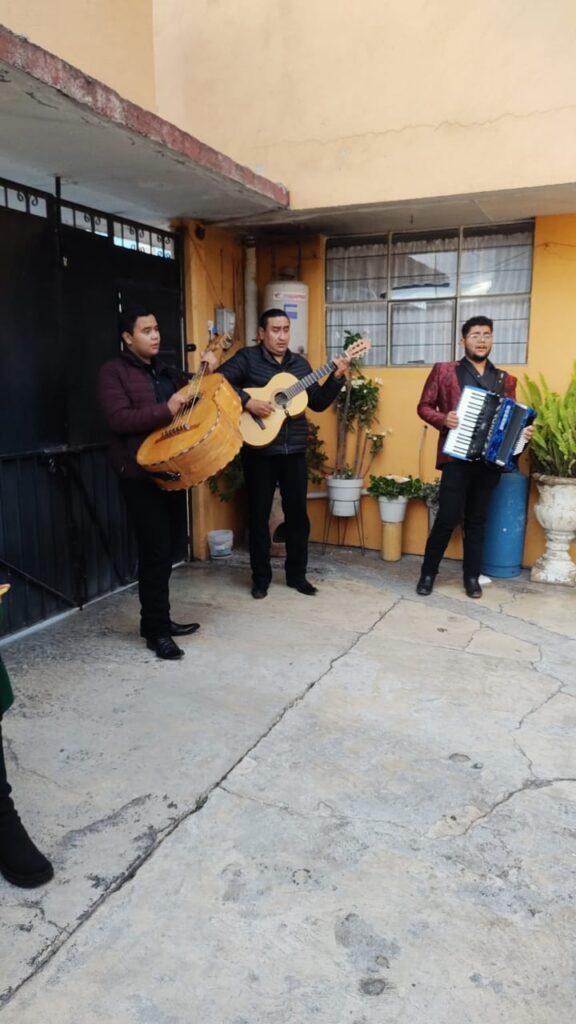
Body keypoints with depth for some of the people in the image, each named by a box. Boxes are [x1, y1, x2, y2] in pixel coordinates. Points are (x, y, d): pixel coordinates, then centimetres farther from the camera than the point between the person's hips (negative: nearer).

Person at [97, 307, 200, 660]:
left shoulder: (165, 370, 17)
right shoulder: (114, 371, -6)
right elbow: (119, 419, -18)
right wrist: (166, 410, -24)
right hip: (140, 472, -8)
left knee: (171, 544, 11)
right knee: (156, 549, -7)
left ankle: (159, 620, 24)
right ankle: (156, 630, 4)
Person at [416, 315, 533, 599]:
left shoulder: (506, 380, 13)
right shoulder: (444, 371, 4)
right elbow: (424, 406, 4)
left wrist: (523, 431, -5)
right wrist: (443, 419, -15)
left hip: (491, 459, 4)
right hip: (457, 457, -3)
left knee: (477, 520, 10)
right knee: (448, 517, -6)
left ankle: (472, 576, 20)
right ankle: (428, 573, 10)